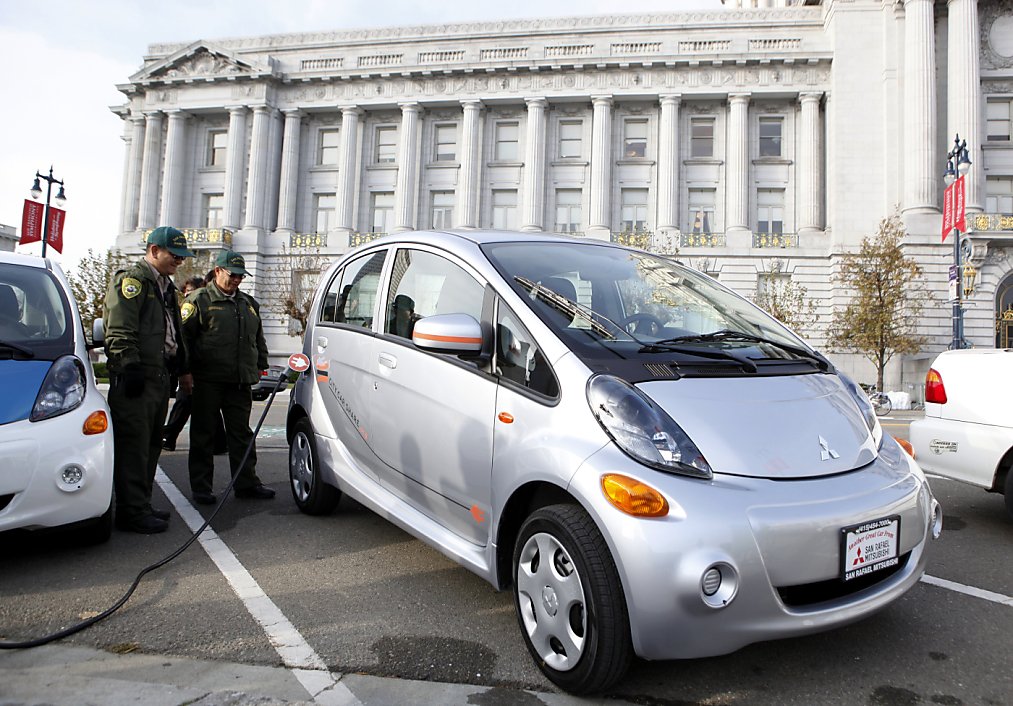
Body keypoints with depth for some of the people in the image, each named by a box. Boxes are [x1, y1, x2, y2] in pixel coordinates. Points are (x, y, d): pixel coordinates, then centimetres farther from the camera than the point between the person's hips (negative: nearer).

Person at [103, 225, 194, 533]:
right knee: (134, 445, -7)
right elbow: (119, 332, -16)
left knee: (151, 444, 13)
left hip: (158, 377, 10)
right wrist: (130, 368, -20)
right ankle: (132, 512, -2)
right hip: (135, 380, -10)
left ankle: (141, 504, 22)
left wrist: (183, 369, 24)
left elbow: (175, 332, 28)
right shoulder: (132, 280, -8)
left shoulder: (165, 285, 22)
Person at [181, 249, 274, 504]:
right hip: (207, 381, -5)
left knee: (241, 433, 9)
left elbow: (259, 340, 26)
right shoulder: (199, 301, 1)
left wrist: (261, 367, 19)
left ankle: (247, 483, 16)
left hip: (240, 383, 5)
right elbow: (184, 337, -4)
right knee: (203, 435, 4)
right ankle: (201, 487, 12)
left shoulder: (249, 303, 19)